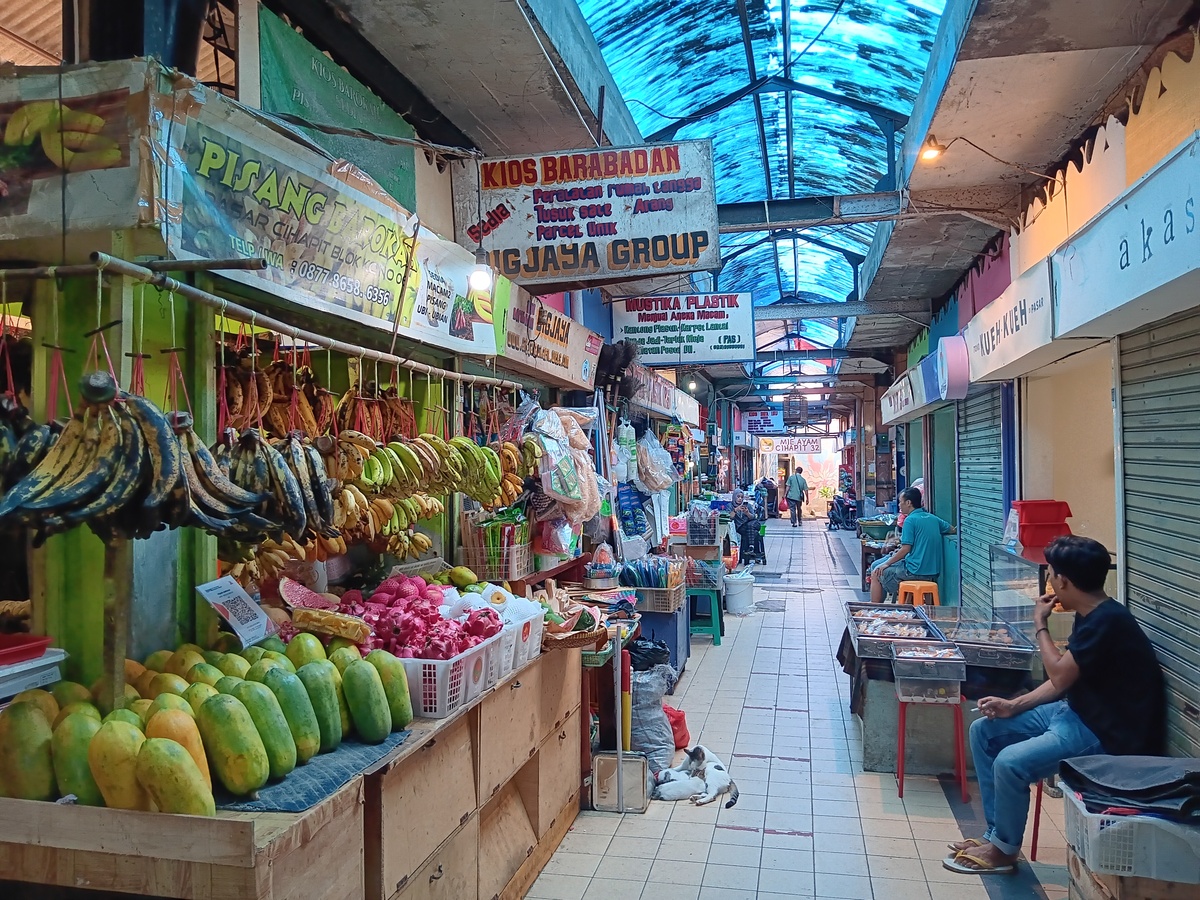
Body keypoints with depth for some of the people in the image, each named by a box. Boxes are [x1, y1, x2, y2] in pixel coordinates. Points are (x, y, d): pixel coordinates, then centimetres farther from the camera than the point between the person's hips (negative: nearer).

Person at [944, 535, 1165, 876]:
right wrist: (1014, 705, 2)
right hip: (1075, 712, 11)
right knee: (983, 730, 6)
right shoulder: (1090, 615, 8)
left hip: (1105, 734, -10)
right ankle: (995, 832, 10)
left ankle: (1003, 849, 0)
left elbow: (1060, 675, -20)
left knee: (1010, 763, -26)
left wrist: (1041, 625, -7)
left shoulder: (1107, 621, -24)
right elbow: (1063, 679, 12)